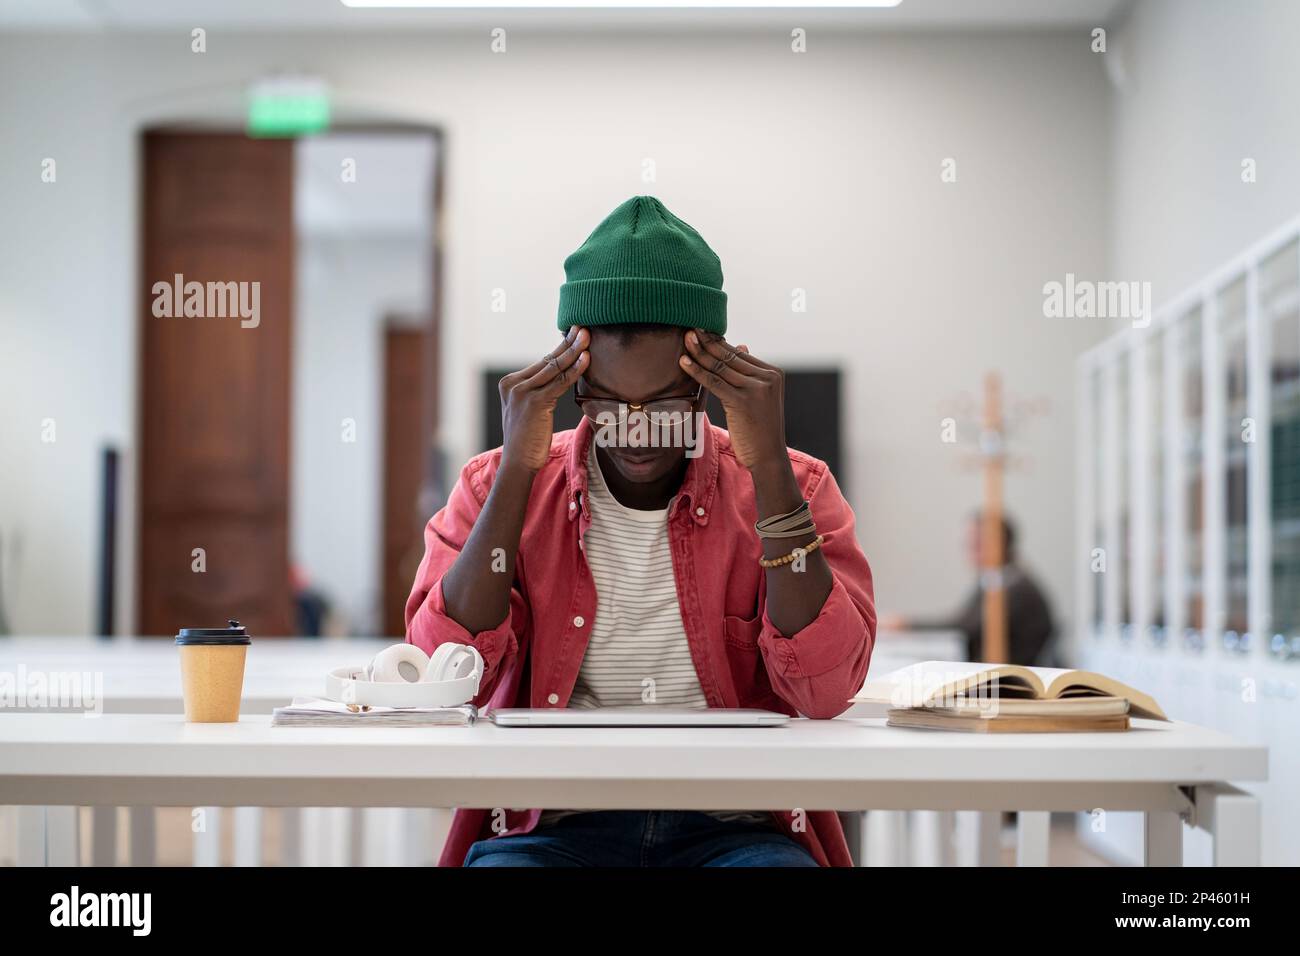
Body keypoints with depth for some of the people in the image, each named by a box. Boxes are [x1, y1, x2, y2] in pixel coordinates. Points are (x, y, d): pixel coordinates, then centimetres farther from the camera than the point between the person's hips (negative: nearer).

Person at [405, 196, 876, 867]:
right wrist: (517, 471, -12)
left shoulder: (792, 489, 3)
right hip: (552, 827, 0)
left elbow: (826, 690, -12)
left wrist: (769, 470, -16)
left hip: (733, 828, 1)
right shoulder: (496, 486, 5)